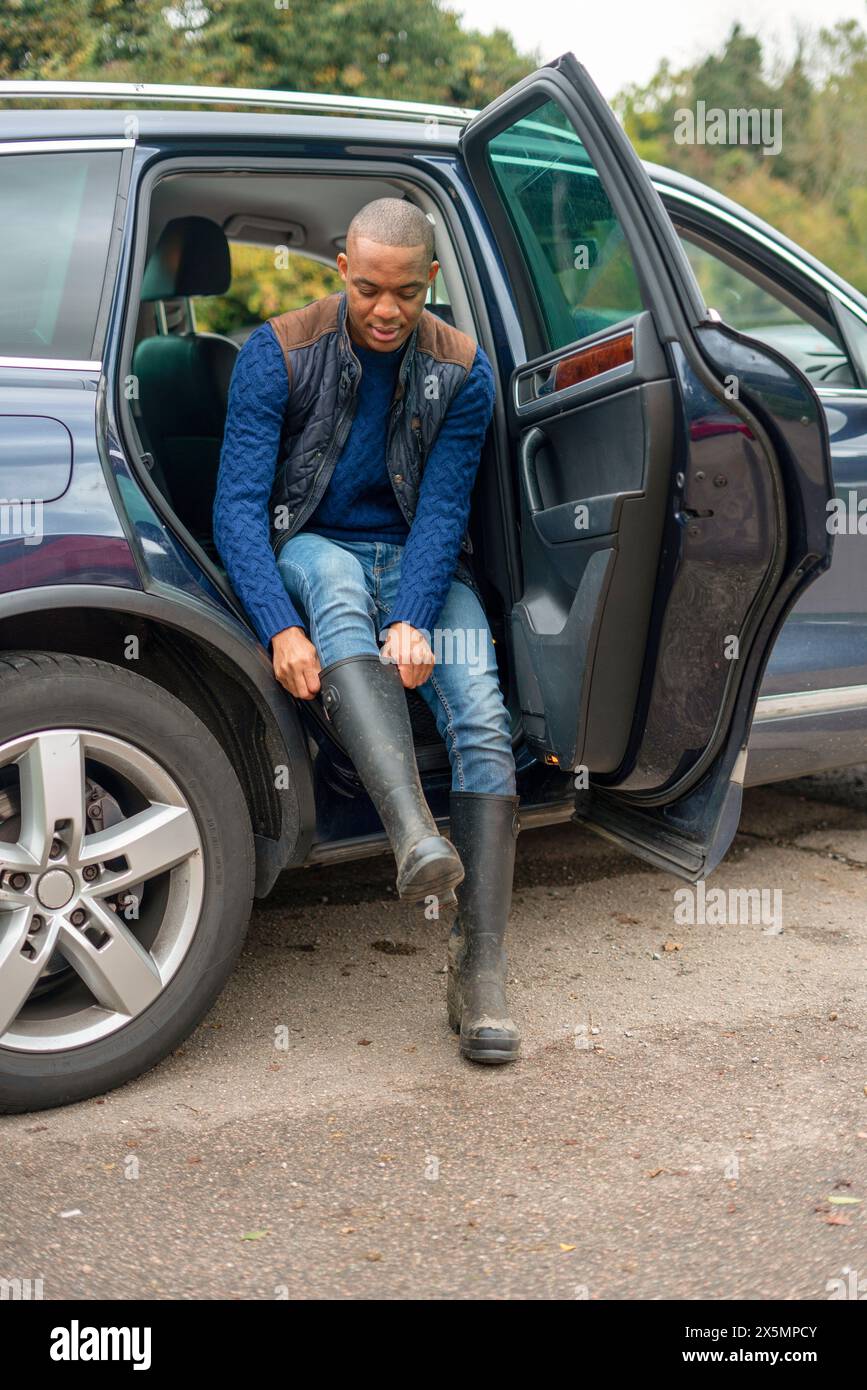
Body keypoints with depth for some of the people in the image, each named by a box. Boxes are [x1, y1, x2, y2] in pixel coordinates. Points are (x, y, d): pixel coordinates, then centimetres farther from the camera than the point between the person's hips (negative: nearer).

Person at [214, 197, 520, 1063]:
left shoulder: (461, 371, -3)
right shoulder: (280, 353, -9)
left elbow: (442, 513, -8)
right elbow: (238, 504, -15)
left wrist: (410, 622, -27)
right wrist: (282, 629, -30)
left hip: (423, 565, 2)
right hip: (313, 550, -1)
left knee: (481, 715, -25)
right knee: (334, 580, -40)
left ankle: (480, 972, -25)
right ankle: (416, 837, -56)